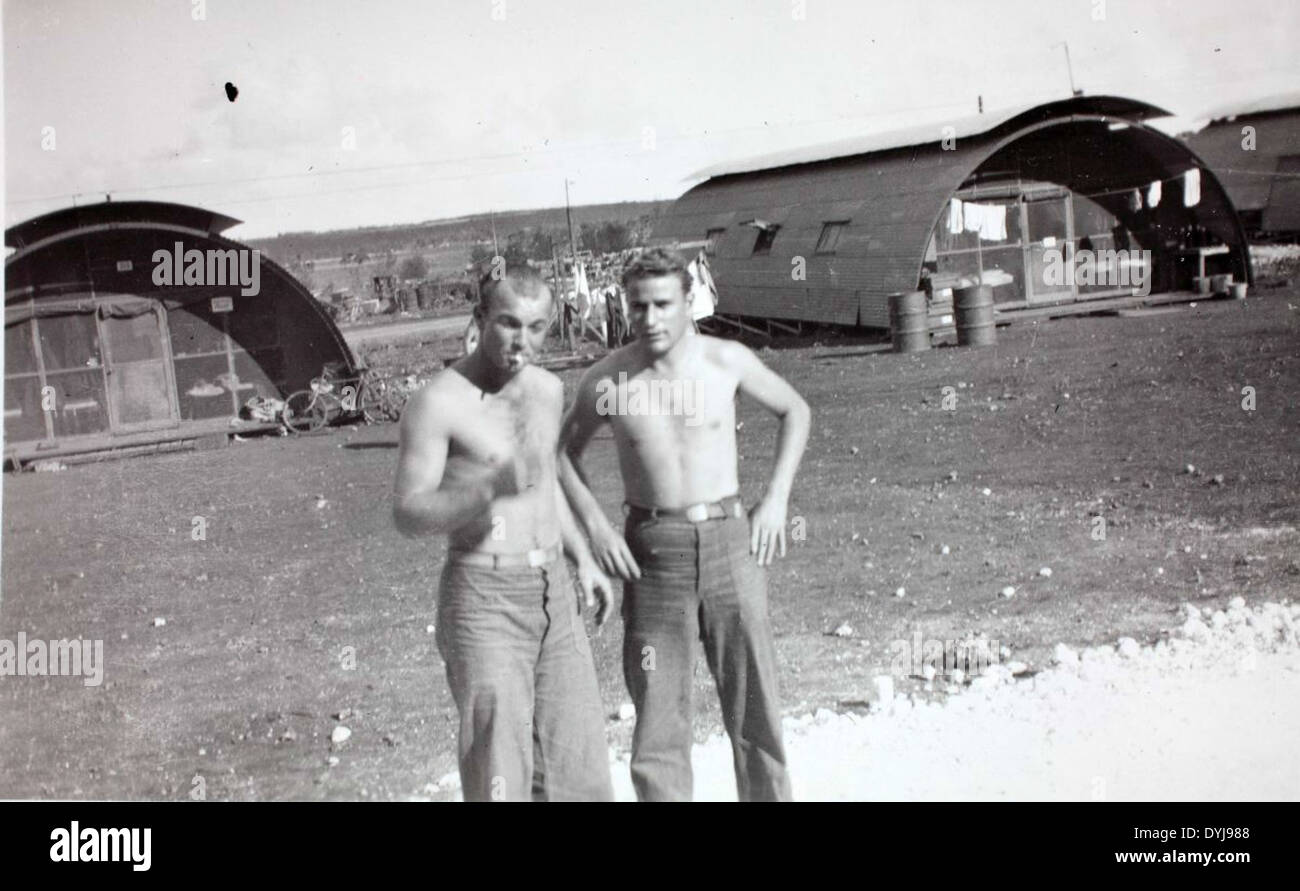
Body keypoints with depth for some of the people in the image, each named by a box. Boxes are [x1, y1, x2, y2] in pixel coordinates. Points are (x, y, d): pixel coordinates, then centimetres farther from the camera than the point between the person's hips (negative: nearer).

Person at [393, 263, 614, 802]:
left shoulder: (547, 390, 9)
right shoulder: (438, 402, -13)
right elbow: (408, 515, -17)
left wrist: (583, 559, 17)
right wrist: (491, 487, -32)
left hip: (552, 594, 7)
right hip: (484, 600, -7)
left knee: (578, 767, 9)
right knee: (500, 778, -6)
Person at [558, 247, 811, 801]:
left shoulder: (728, 360, -2)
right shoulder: (606, 379, -3)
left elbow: (795, 411, 14)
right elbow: (563, 452, 14)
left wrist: (776, 499, 4)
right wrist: (595, 527, 0)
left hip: (729, 543, 1)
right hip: (651, 553, 0)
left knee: (755, 714, 4)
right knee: (657, 724, 0)